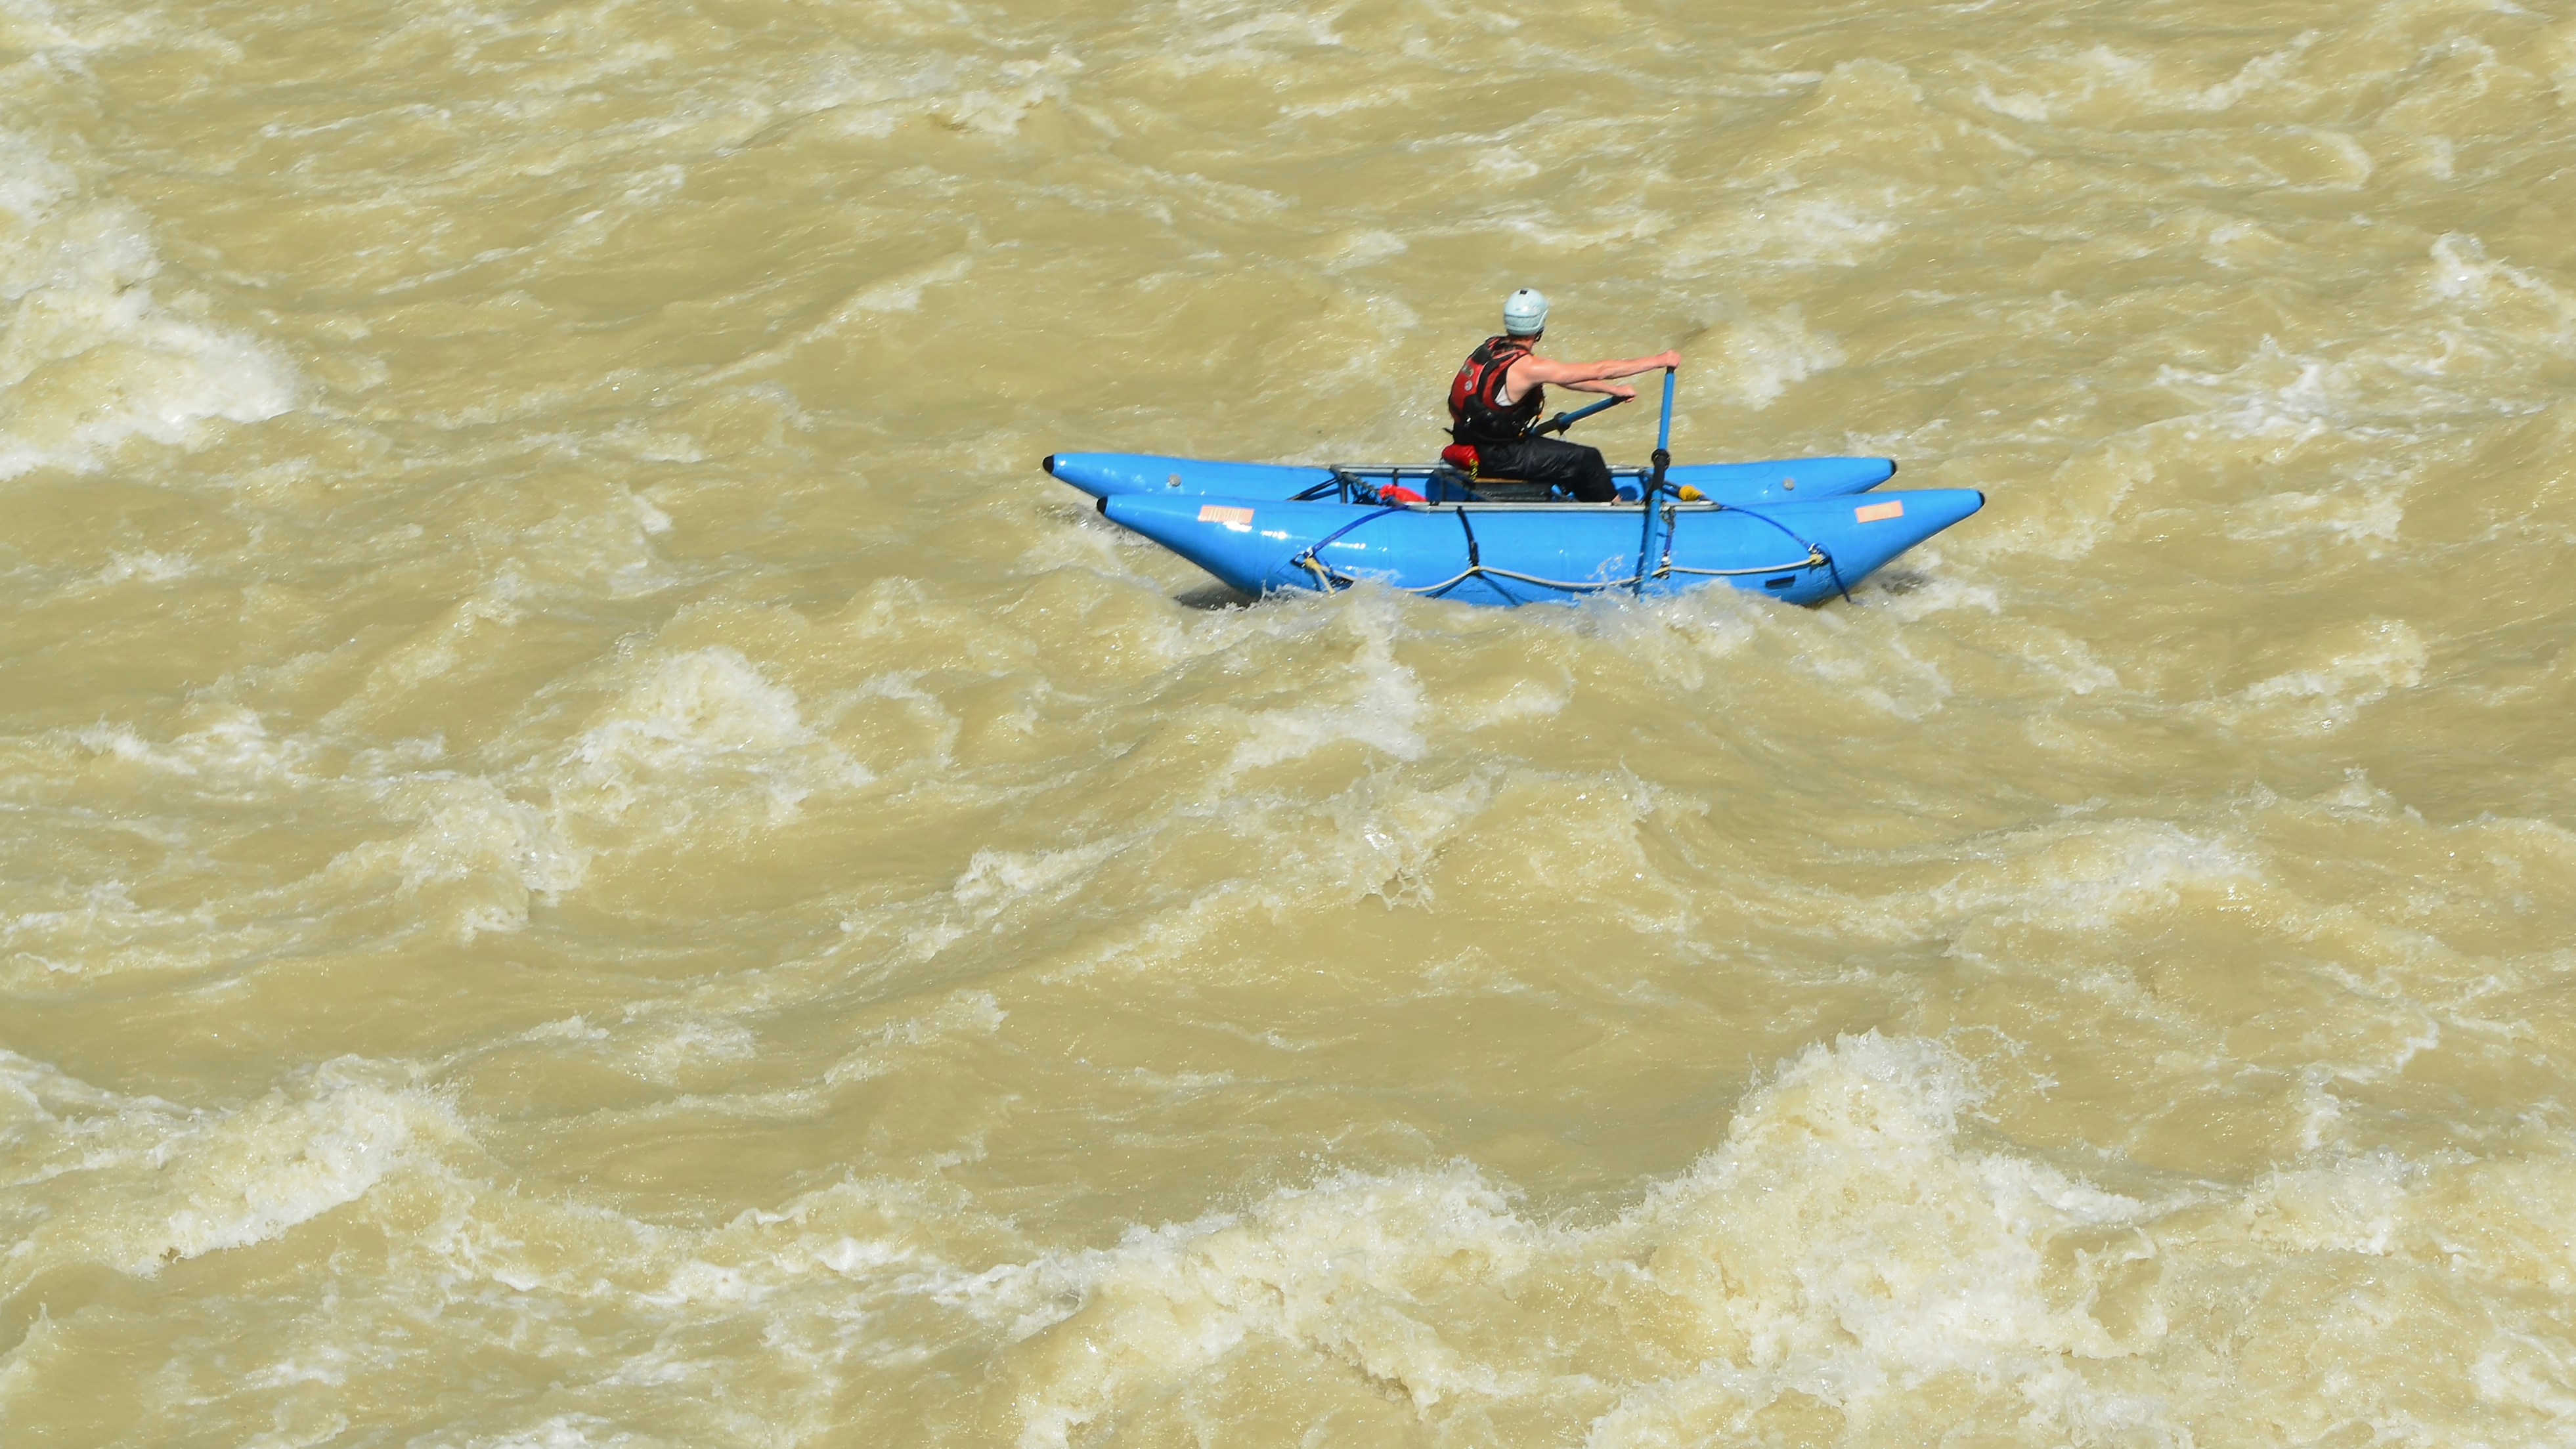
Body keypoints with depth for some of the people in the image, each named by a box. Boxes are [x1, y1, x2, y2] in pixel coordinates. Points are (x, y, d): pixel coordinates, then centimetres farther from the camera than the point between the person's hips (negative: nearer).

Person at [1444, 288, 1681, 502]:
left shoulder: (1493, 348, 2)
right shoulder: (1526, 367, -24)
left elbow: (1565, 377, 13)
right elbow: (1599, 371, -18)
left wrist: (1611, 389, 18)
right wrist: (1659, 361, -10)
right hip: (1493, 457, -9)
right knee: (1587, 460, 2)